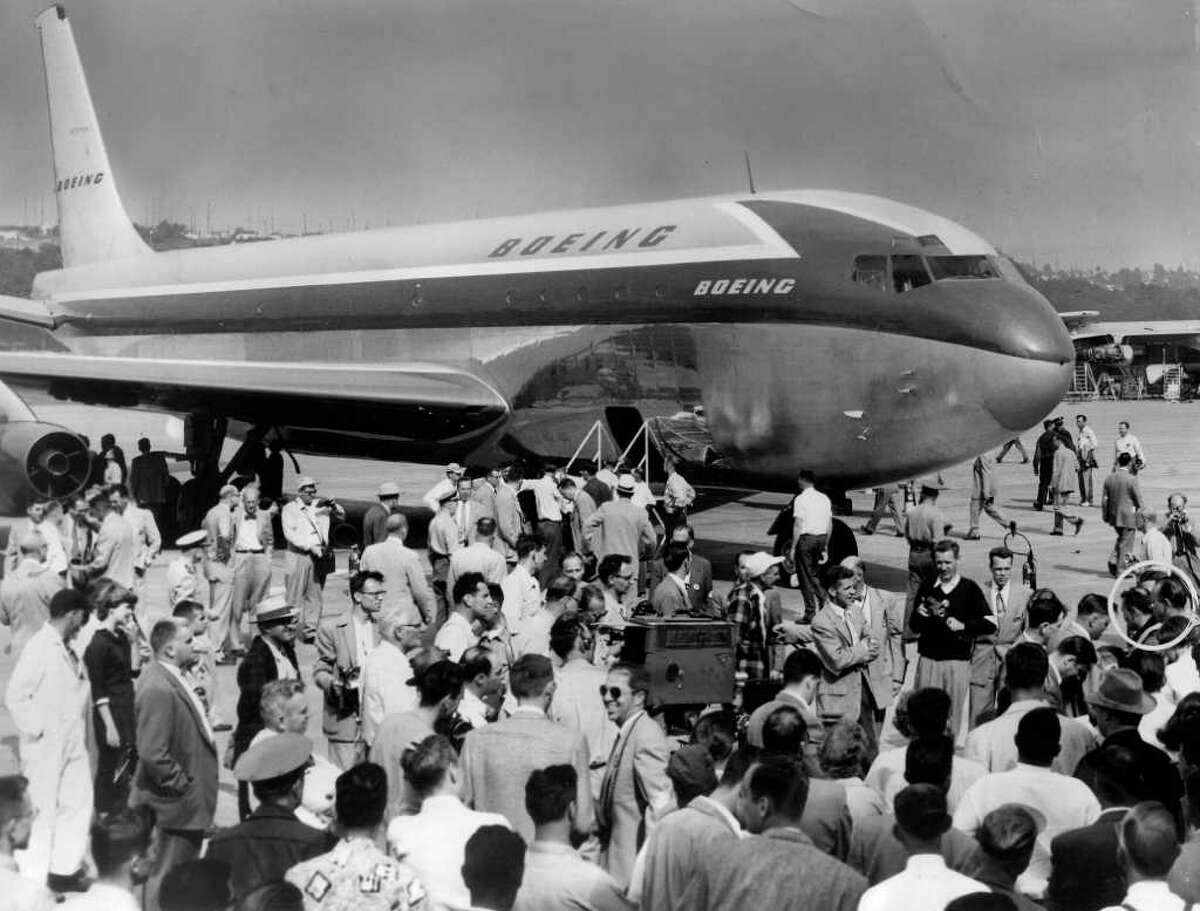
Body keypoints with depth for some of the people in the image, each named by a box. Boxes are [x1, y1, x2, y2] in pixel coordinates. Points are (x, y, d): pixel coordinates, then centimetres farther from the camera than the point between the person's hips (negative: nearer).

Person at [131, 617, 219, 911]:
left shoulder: (168, 678, 6)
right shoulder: (159, 689, -26)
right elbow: (153, 755, -28)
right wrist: (184, 786, -19)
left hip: (187, 800, 10)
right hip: (178, 803, -10)